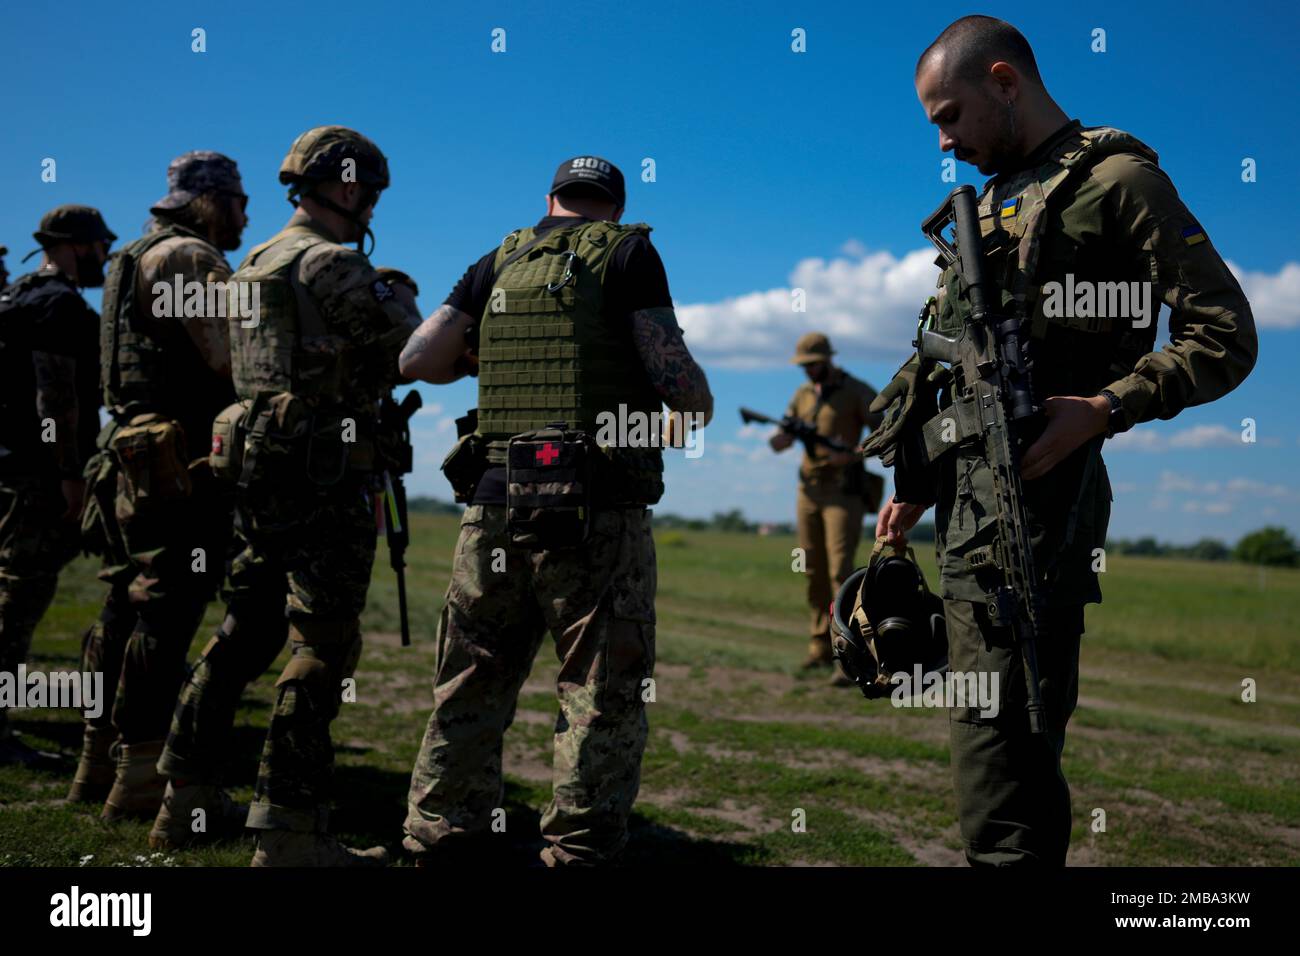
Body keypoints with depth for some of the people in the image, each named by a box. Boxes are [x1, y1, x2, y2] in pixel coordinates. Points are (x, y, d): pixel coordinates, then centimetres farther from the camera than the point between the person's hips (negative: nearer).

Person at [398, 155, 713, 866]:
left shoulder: (499, 261, 15)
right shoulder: (627, 253, 3)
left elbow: (418, 360, 10)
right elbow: (672, 372, -7)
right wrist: (696, 412, 14)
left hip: (496, 500, 4)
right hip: (598, 512, -4)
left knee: (472, 684, 15)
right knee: (604, 694, 4)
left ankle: (440, 835, 21)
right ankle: (579, 851, 4)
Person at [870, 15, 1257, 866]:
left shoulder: (1115, 178, -3)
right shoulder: (995, 199, 23)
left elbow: (1225, 335, -9)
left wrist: (1101, 408, -21)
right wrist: (919, 485, 19)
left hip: (1035, 494, -8)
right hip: (971, 501, 9)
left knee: (996, 733, -12)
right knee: (1017, 737, 13)